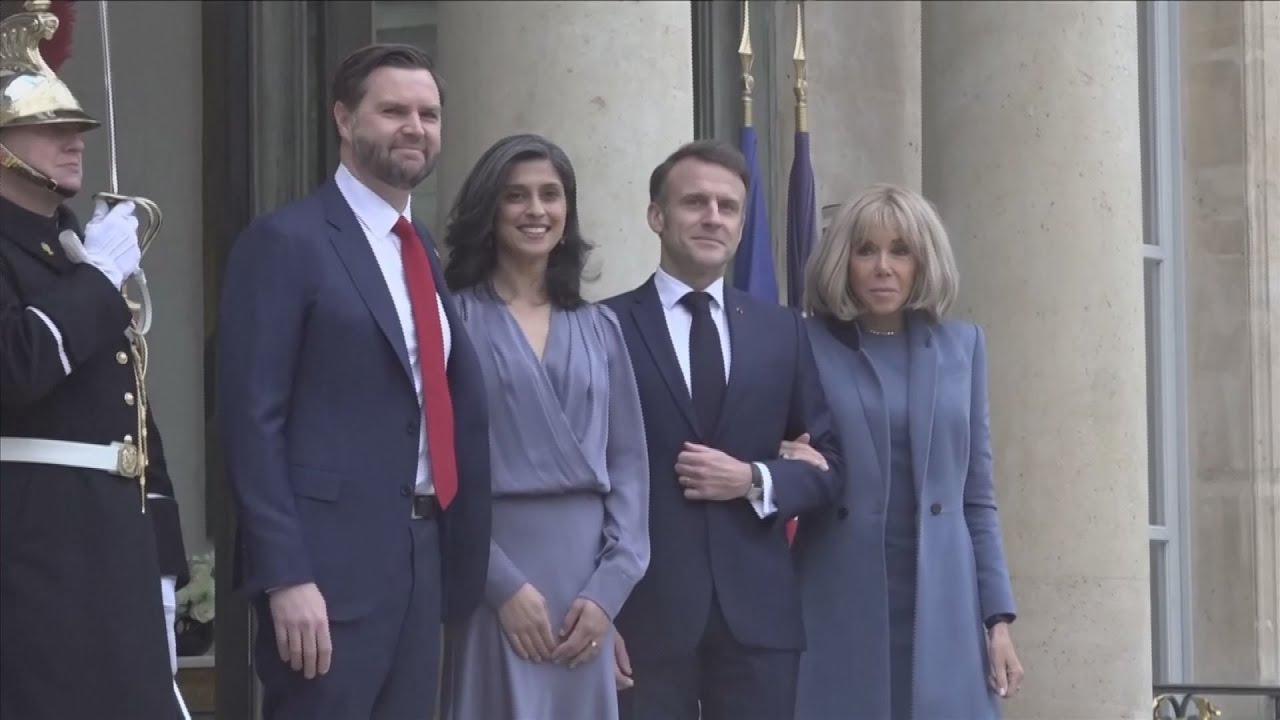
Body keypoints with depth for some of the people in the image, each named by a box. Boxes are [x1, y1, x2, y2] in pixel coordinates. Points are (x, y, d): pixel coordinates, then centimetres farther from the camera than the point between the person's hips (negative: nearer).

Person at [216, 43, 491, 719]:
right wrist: (285, 576, -18)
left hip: (422, 554, 7)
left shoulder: (424, 254, 17)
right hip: (329, 561, -7)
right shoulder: (286, 241, -6)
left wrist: (451, 556, 10)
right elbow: (252, 418, -12)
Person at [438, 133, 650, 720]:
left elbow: (628, 461, 10)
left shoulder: (598, 327, 13)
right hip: (492, 572, -4)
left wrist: (610, 586, -3)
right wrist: (503, 582, -13)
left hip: (586, 573, 4)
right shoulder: (455, 318, 0)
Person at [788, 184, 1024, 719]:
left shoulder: (961, 347, 11)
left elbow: (976, 497, 12)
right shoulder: (805, 348, 2)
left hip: (941, 616, 2)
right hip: (839, 615, -2)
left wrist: (998, 618, 6)